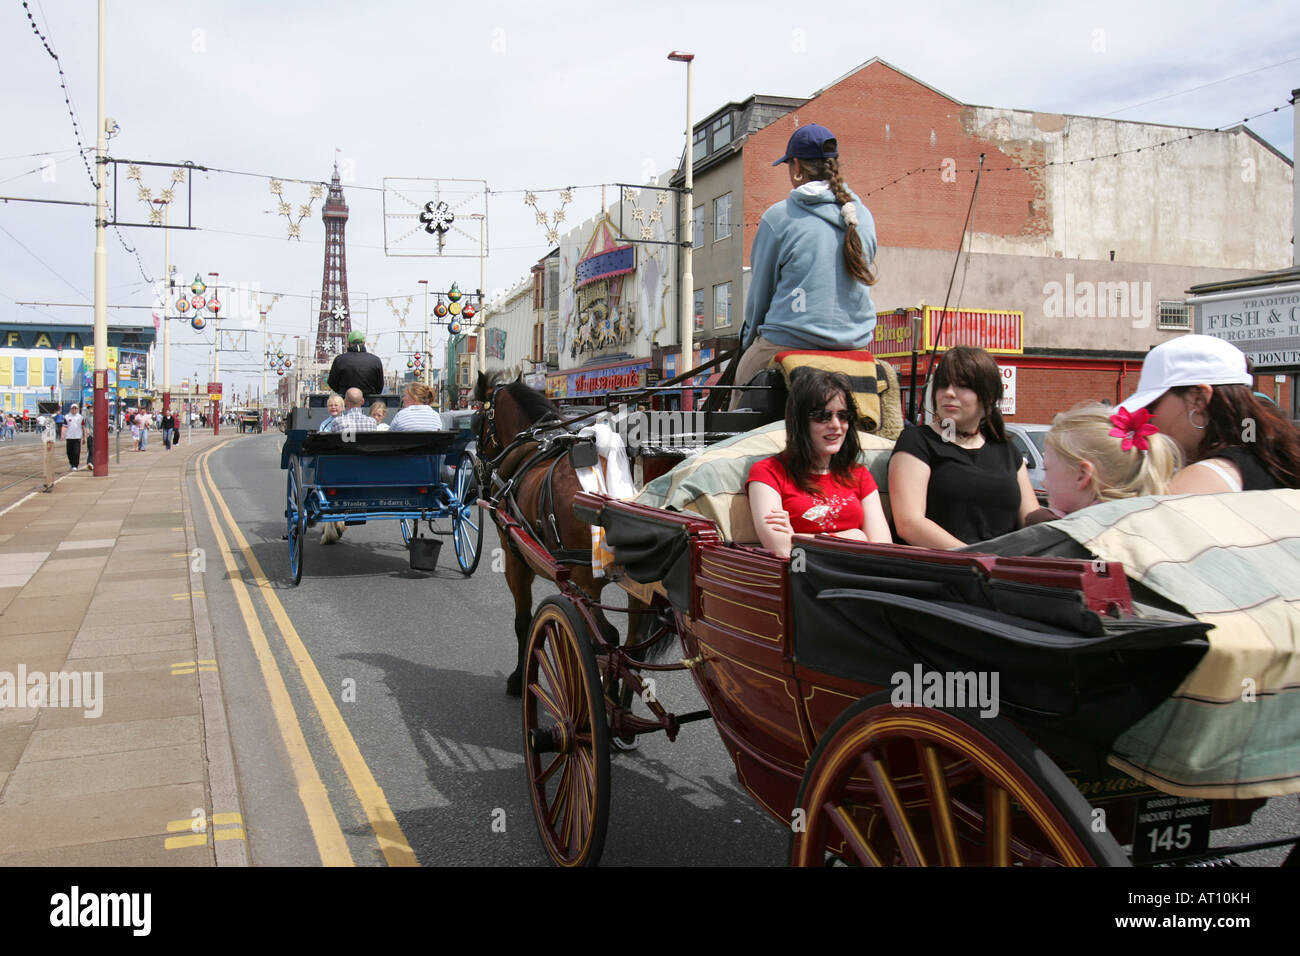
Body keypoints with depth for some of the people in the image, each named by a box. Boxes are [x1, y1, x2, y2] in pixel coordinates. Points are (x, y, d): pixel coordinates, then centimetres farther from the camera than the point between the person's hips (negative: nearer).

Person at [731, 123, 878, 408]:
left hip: (790, 342, -5)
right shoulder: (863, 215, 7)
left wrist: (750, 338, 15)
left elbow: (761, 289, 1)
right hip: (855, 342, 5)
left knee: (741, 384, 14)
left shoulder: (779, 216, -7)